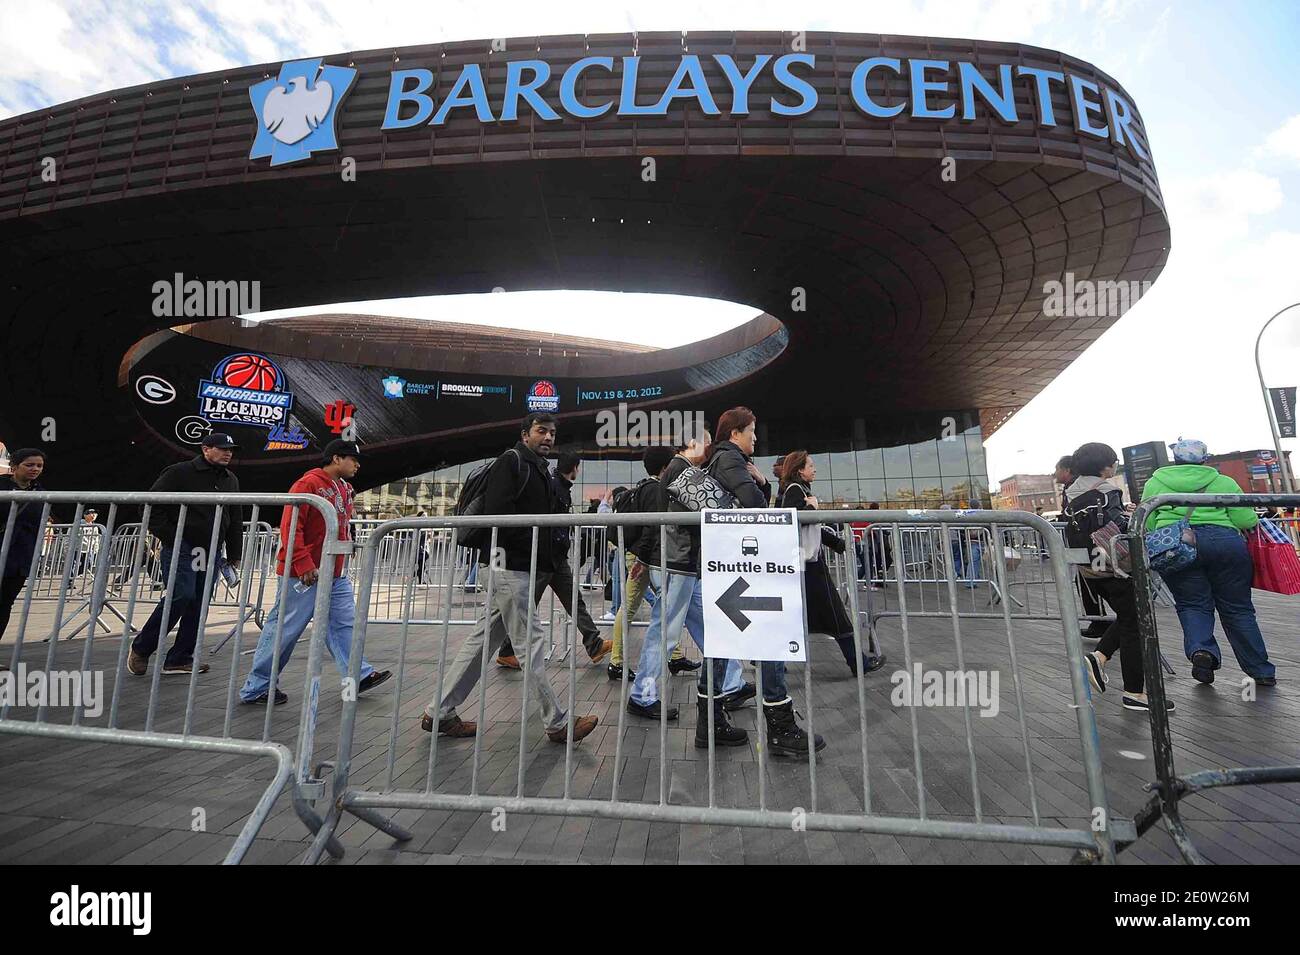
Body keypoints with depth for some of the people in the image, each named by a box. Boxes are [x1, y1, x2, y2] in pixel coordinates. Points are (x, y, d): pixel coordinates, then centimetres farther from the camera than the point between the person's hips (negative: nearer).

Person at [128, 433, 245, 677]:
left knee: (198, 604, 5)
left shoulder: (231, 480, 14)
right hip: (181, 547, -5)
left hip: (211, 553, 6)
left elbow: (236, 520, 17)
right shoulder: (180, 473, -4)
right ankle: (140, 648, 10)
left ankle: (179, 659, 14)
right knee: (181, 596, -13)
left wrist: (234, 555, 14)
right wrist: (168, 536, -11)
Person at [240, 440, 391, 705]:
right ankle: (256, 688, 20)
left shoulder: (345, 488, 13)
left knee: (344, 623, 9)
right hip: (304, 574, -8)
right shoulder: (309, 483, -13)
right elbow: (290, 527, -18)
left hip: (336, 574, 8)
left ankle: (358, 676, 16)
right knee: (285, 629, 3)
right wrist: (304, 565, -22)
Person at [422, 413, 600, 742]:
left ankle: (439, 713, 25)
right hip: (511, 565, -9)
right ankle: (557, 724, 10)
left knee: (484, 638, 13)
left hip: (527, 569, 9)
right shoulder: (511, 460, -6)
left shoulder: (540, 470, 21)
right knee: (532, 642, -1)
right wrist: (532, 543, -12)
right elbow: (497, 509, -19)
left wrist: (545, 565, 8)